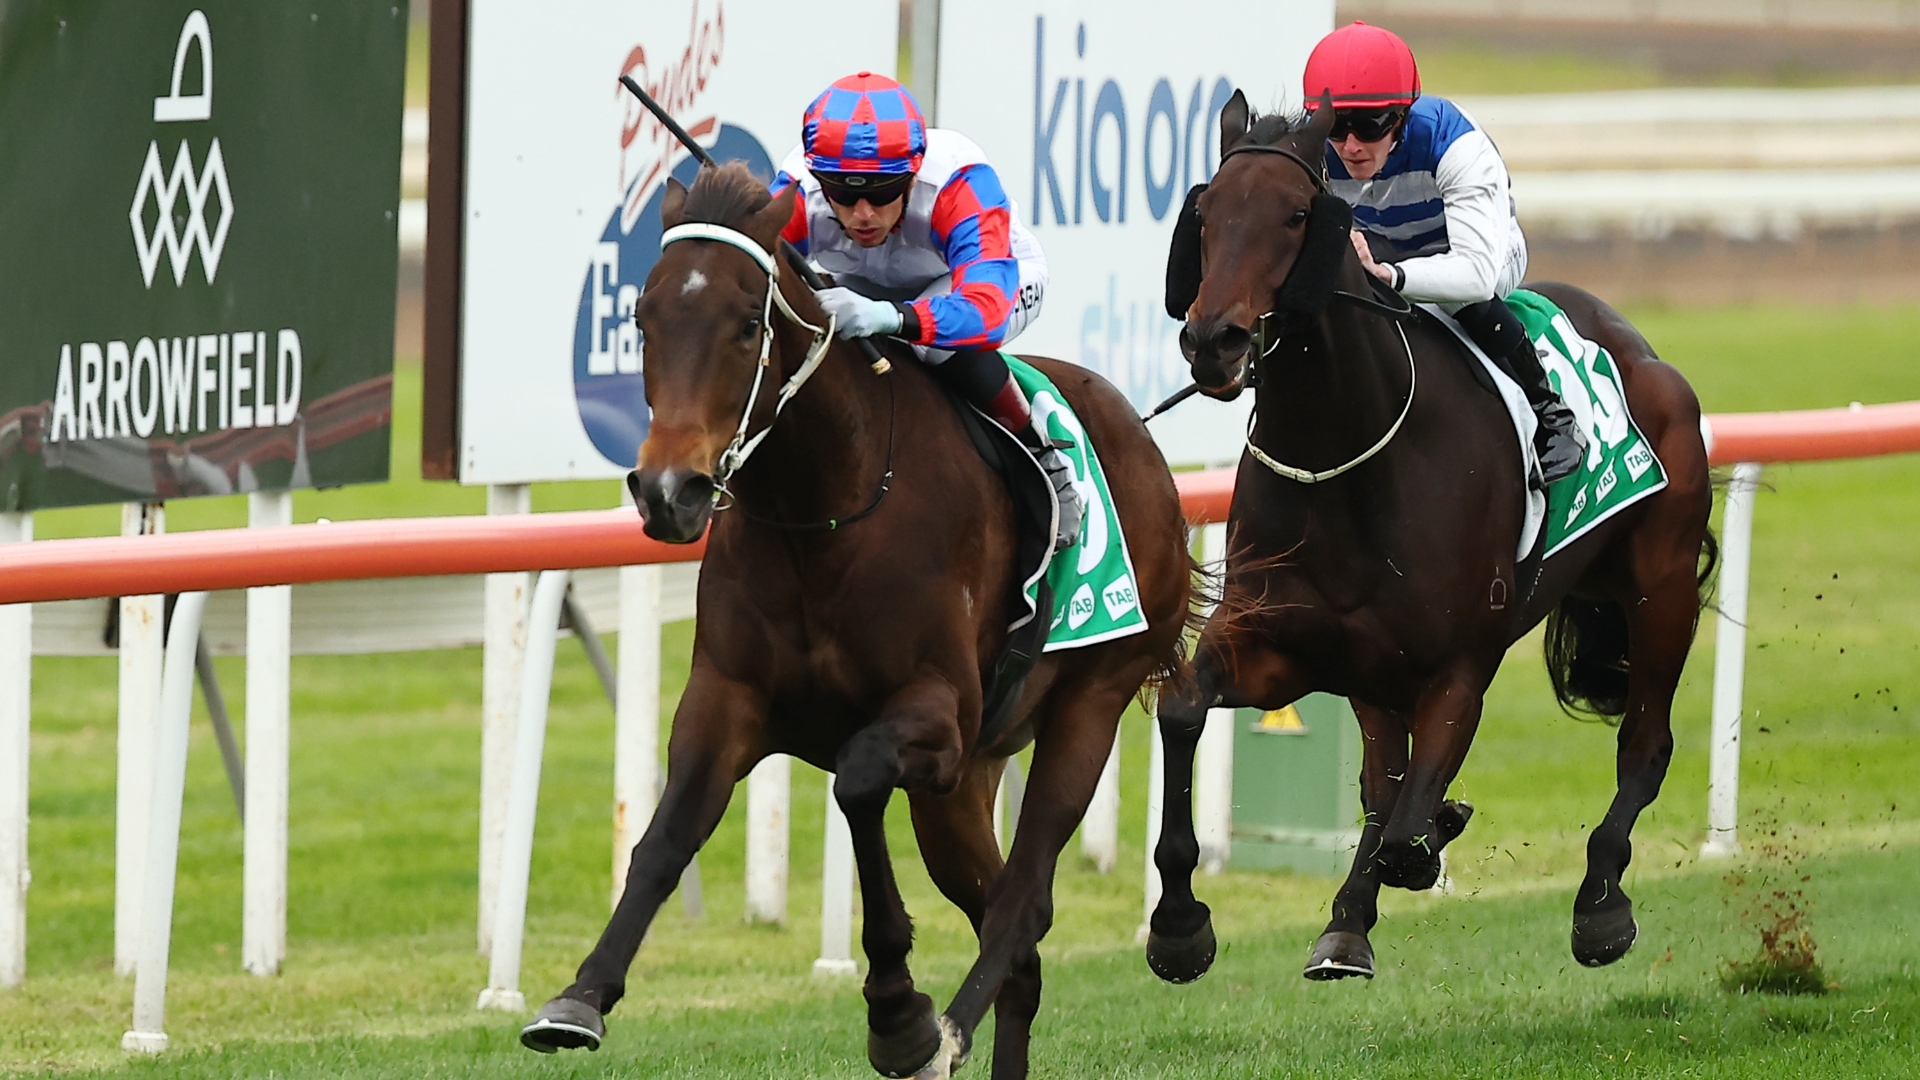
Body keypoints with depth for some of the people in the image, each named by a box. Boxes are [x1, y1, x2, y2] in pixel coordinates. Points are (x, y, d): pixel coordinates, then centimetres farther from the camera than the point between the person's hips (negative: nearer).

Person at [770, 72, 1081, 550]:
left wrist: (888, 317, -72)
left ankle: (1043, 462, -15)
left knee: (945, 339, -37)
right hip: (869, 289, 4)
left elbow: (985, 307, -54)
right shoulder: (798, 189, -33)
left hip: (1000, 278, -4)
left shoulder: (958, 180, -42)